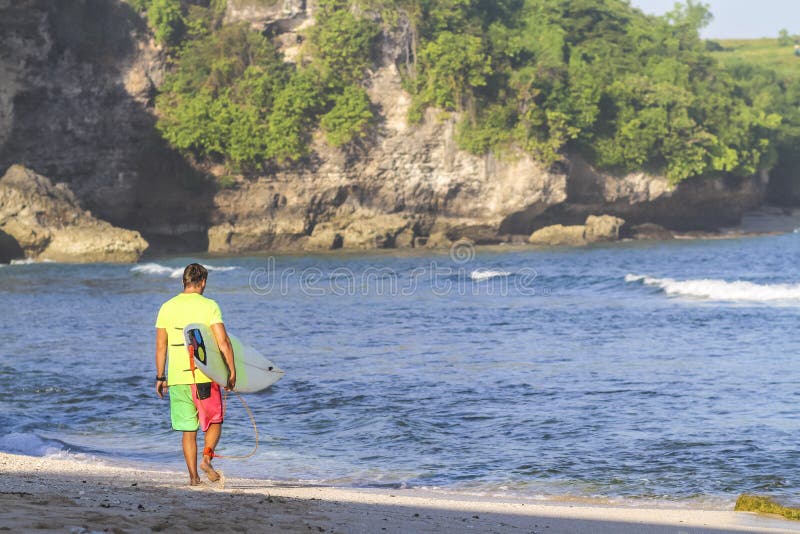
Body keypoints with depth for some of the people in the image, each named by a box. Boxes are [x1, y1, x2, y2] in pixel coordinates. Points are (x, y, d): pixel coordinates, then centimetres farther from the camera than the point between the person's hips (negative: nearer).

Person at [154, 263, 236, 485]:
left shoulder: (167, 307, 4)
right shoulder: (209, 306, -5)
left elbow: (160, 346, 6)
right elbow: (223, 341, -11)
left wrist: (160, 377, 13)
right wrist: (232, 371, -5)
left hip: (177, 377, 3)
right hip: (205, 376, -3)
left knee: (188, 429, 10)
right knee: (214, 422, 14)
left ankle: (193, 476, 8)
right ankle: (207, 456, -9)